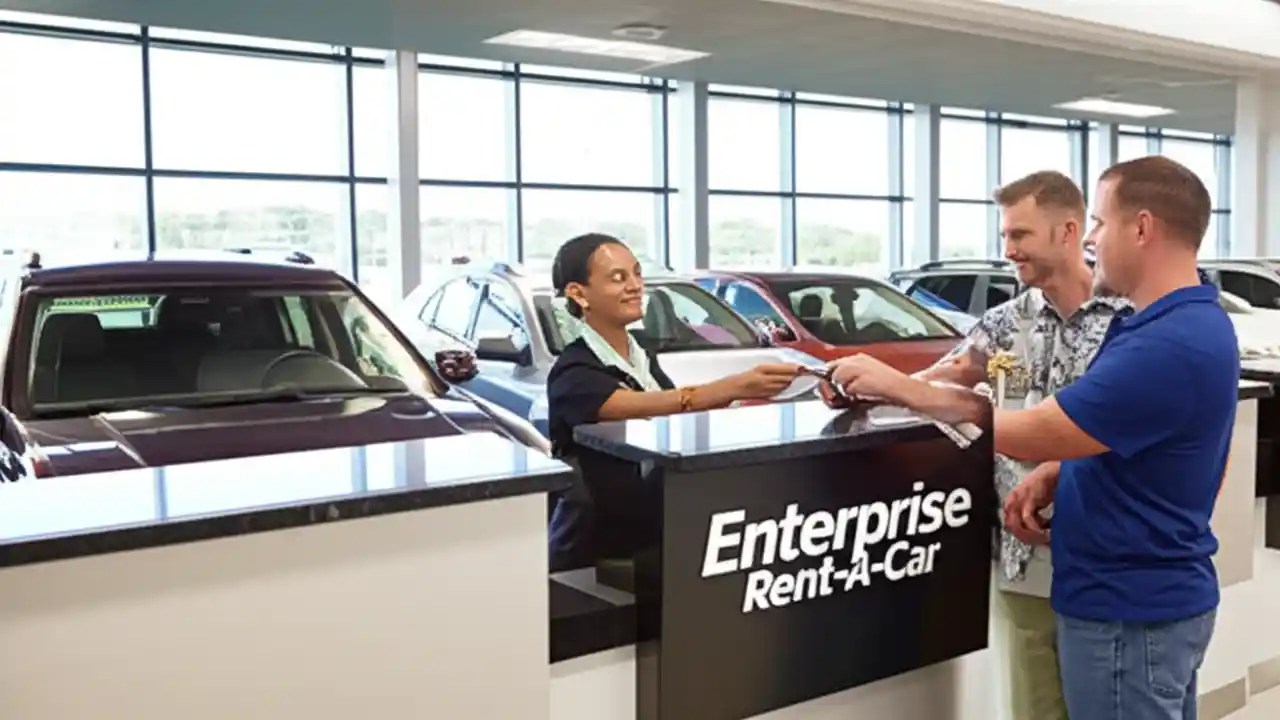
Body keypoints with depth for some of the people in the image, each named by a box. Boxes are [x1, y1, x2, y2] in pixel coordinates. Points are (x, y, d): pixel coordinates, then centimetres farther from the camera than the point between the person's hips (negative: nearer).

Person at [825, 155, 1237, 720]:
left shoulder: (1169, 345, -28)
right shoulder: (1183, 323, 7)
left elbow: (1028, 435, -24)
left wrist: (898, 387, -16)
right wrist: (1053, 474, -5)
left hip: (1128, 613, -10)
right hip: (1157, 597, 10)